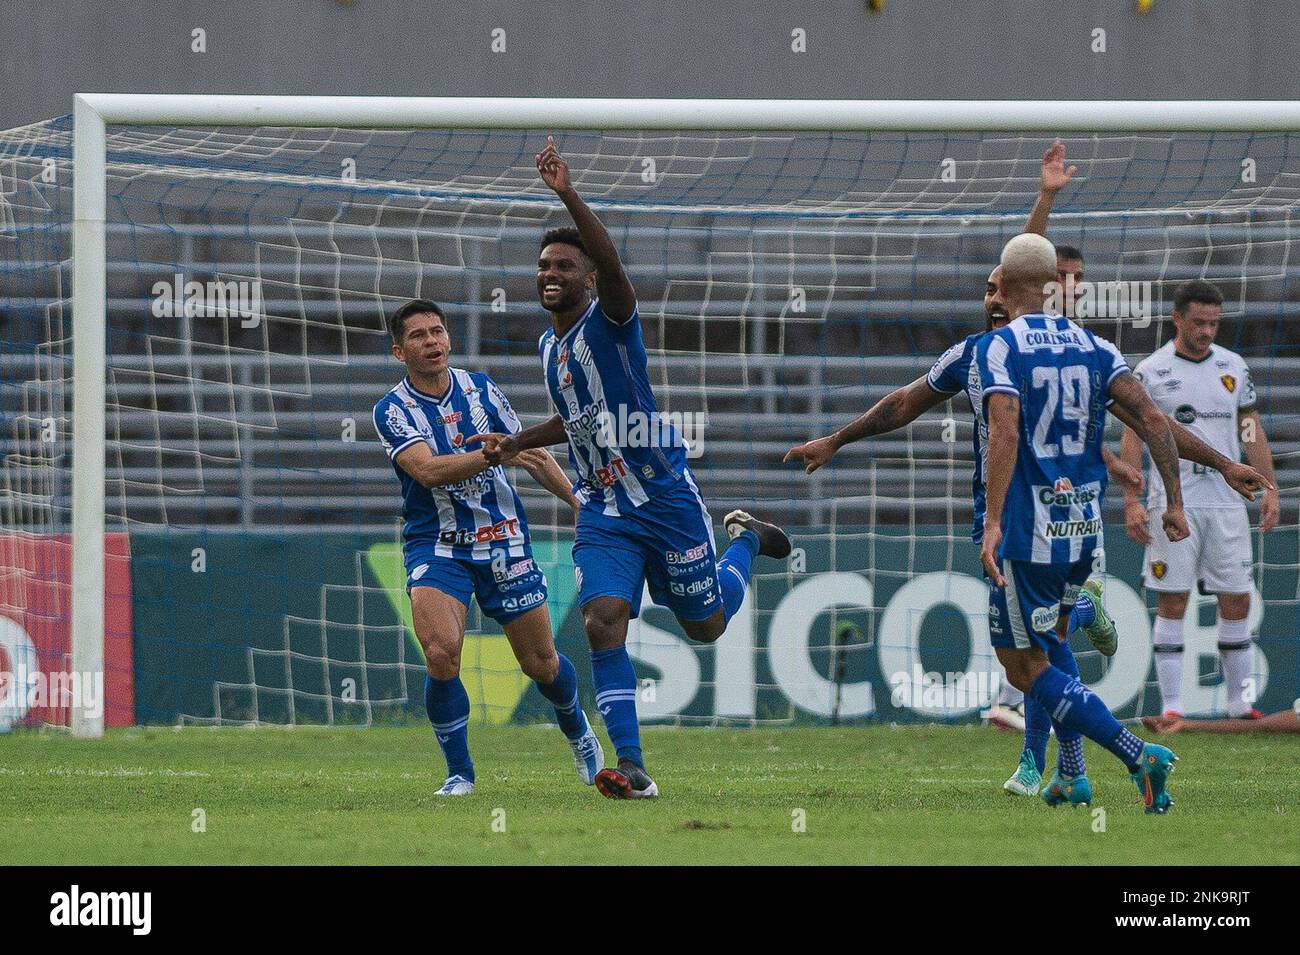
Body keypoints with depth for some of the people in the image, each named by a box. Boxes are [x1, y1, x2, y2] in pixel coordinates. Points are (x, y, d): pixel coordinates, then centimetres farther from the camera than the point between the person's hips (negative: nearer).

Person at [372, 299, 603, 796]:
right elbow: (427, 470, -26)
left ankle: (579, 733, 40)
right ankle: (459, 773, -7)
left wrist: (580, 502, 12)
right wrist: (495, 454, -38)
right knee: (442, 653, -25)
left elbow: (531, 452, 15)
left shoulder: (480, 388, 3)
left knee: (541, 663, 8)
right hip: (436, 545, -3)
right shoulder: (393, 410, -9)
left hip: (503, 540, 3)